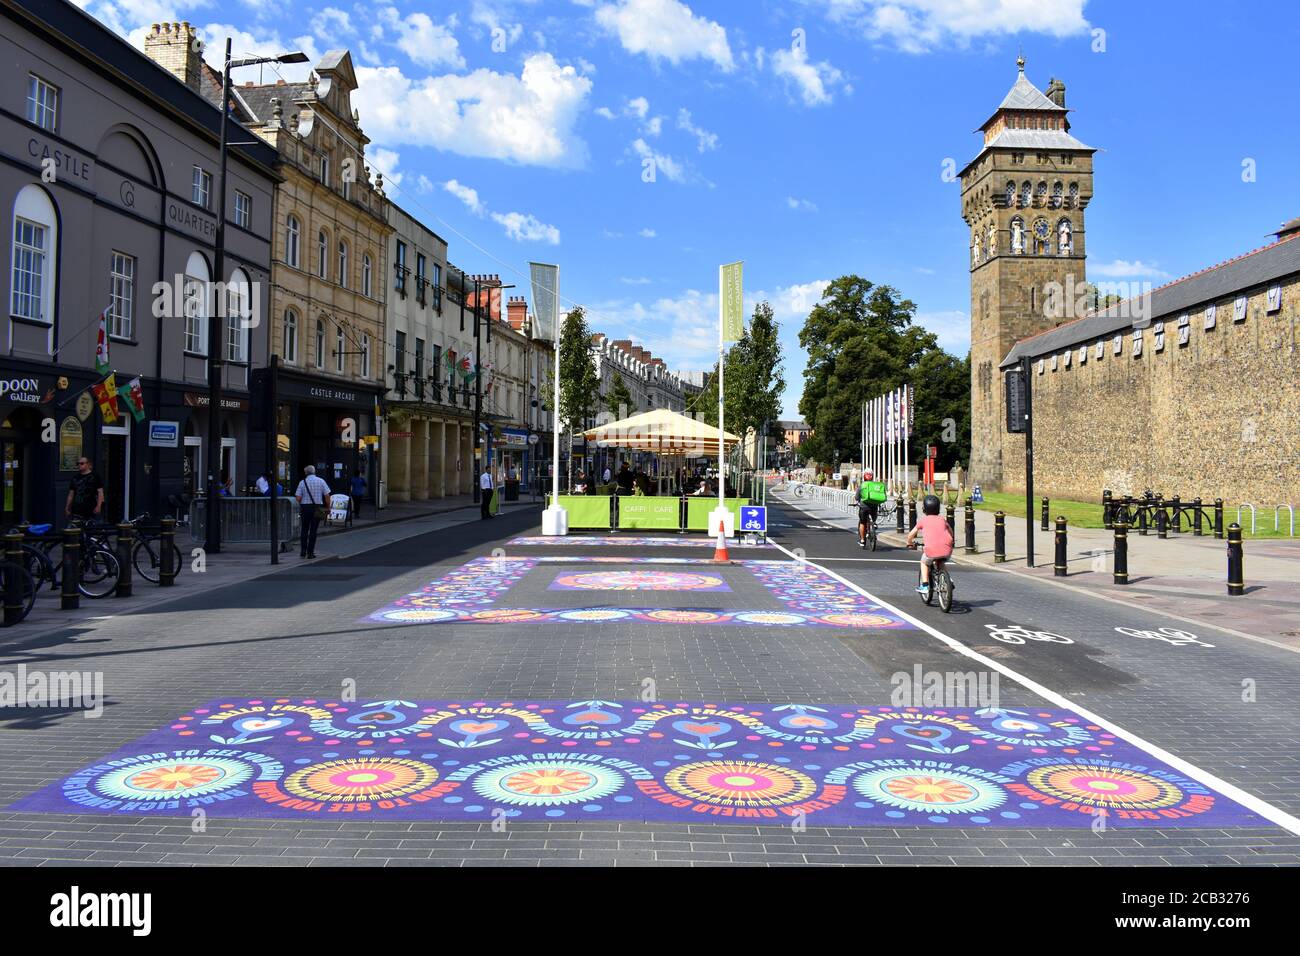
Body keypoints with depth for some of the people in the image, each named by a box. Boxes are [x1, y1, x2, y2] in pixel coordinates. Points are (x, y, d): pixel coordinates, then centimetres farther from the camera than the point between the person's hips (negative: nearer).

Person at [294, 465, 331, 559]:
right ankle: (310, 552, 4)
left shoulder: (302, 482, -2)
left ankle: (303, 551, 12)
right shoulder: (321, 481, -1)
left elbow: (298, 497, -6)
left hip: (305, 508, 0)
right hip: (317, 508, 0)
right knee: (313, 530, 4)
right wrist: (328, 507, 6)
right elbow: (327, 495, -4)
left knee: (304, 529, 12)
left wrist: (301, 505, 14)